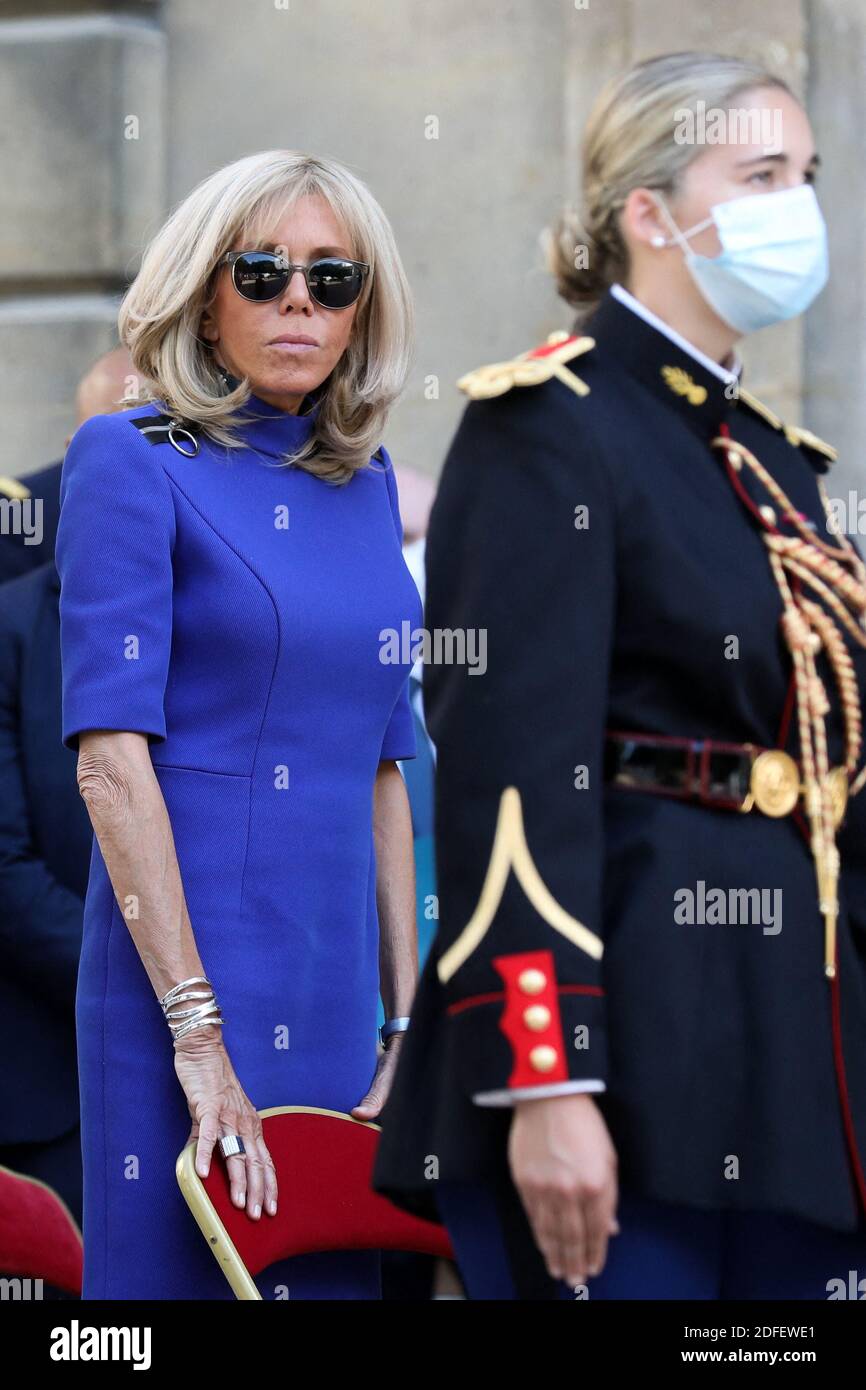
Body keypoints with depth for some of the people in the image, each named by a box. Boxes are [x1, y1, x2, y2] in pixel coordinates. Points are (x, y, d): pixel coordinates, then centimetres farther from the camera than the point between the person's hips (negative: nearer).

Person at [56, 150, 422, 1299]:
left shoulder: (365, 485, 14)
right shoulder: (132, 462, -5)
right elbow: (113, 754, -13)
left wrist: (407, 1021, 11)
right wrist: (198, 1028, -19)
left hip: (333, 990, 6)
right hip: (187, 967, -6)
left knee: (335, 1277, 7)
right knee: (187, 1279, -4)